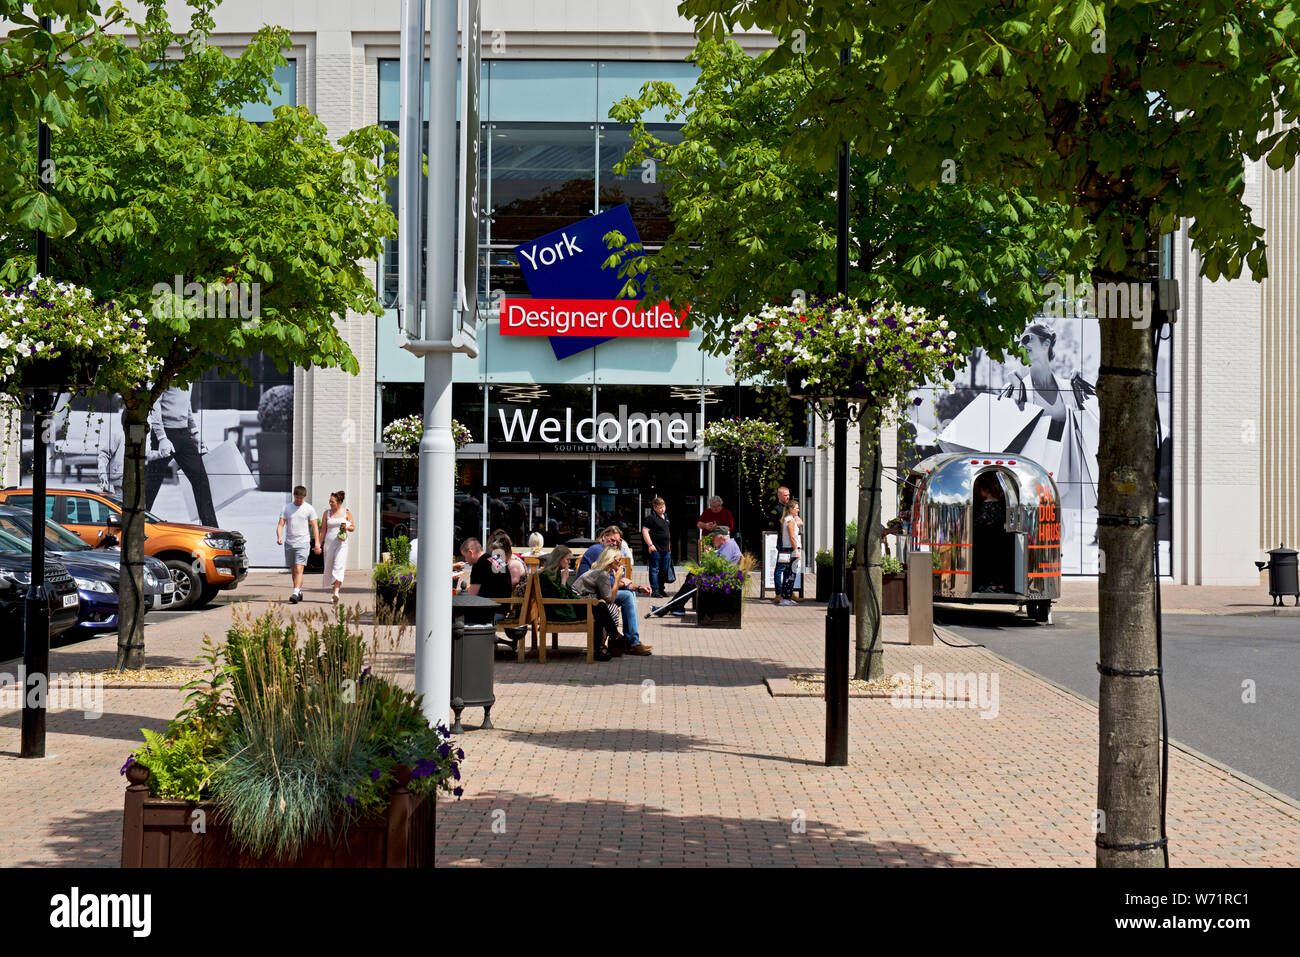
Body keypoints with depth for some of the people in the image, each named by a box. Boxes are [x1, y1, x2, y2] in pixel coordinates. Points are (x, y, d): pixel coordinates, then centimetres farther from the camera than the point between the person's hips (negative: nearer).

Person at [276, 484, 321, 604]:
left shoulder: (309, 509, 1)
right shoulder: (287, 508, 6)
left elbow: (315, 527, 2)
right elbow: (280, 524, 3)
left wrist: (317, 543, -5)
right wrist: (279, 537, -15)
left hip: (303, 543, -4)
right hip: (289, 543, 4)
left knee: (299, 569, -15)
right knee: (293, 570, 11)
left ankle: (295, 594, -22)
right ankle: (300, 591, 25)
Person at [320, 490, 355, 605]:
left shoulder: (346, 512, 3)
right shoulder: (327, 512, 7)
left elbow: (353, 527, 9)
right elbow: (323, 531, 9)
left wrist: (346, 527, -12)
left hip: (341, 543, -3)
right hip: (329, 543, 3)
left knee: (338, 567, -16)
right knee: (329, 568, 6)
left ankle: (336, 593, -26)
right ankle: (334, 590, 22)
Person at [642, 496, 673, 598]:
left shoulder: (665, 517, 15)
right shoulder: (651, 518, -10)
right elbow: (645, 531, -15)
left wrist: (669, 545, 24)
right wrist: (650, 545, -19)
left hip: (665, 549, 8)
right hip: (656, 549, -8)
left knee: (664, 570, 13)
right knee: (654, 569, -4)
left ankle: (661, 589, 22)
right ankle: (654, 590, -3)